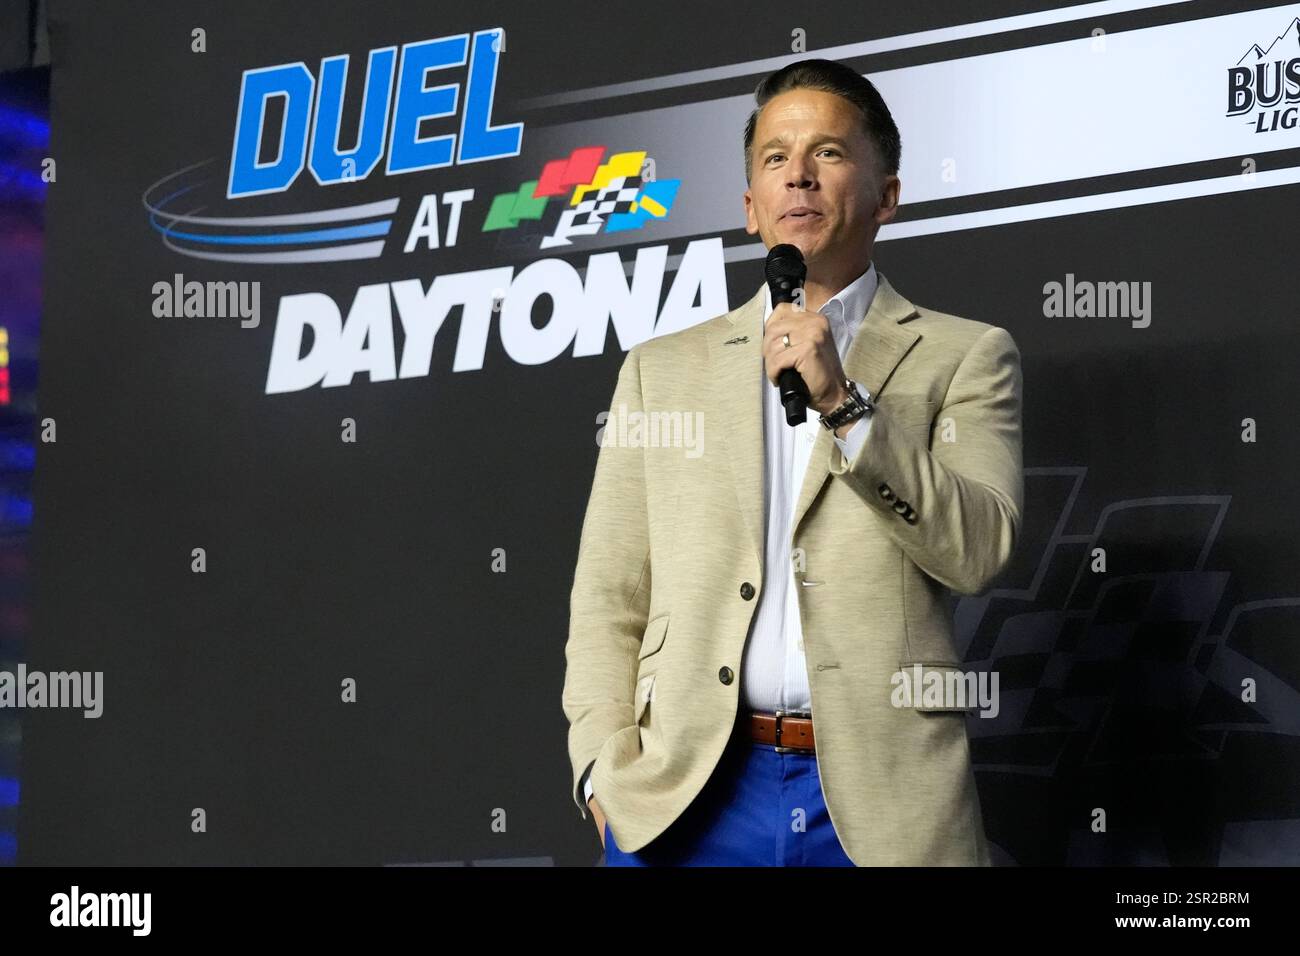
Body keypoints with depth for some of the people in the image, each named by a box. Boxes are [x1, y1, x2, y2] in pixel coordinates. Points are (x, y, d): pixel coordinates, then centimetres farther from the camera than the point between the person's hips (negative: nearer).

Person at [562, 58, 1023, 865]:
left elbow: (980, 551, -5)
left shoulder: (963, 357, 8)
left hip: (881, 803, -1)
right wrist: (607, 771, -4)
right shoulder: (664, 370, 13)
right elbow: (608, 595, 9)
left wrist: (845, 405, -13)